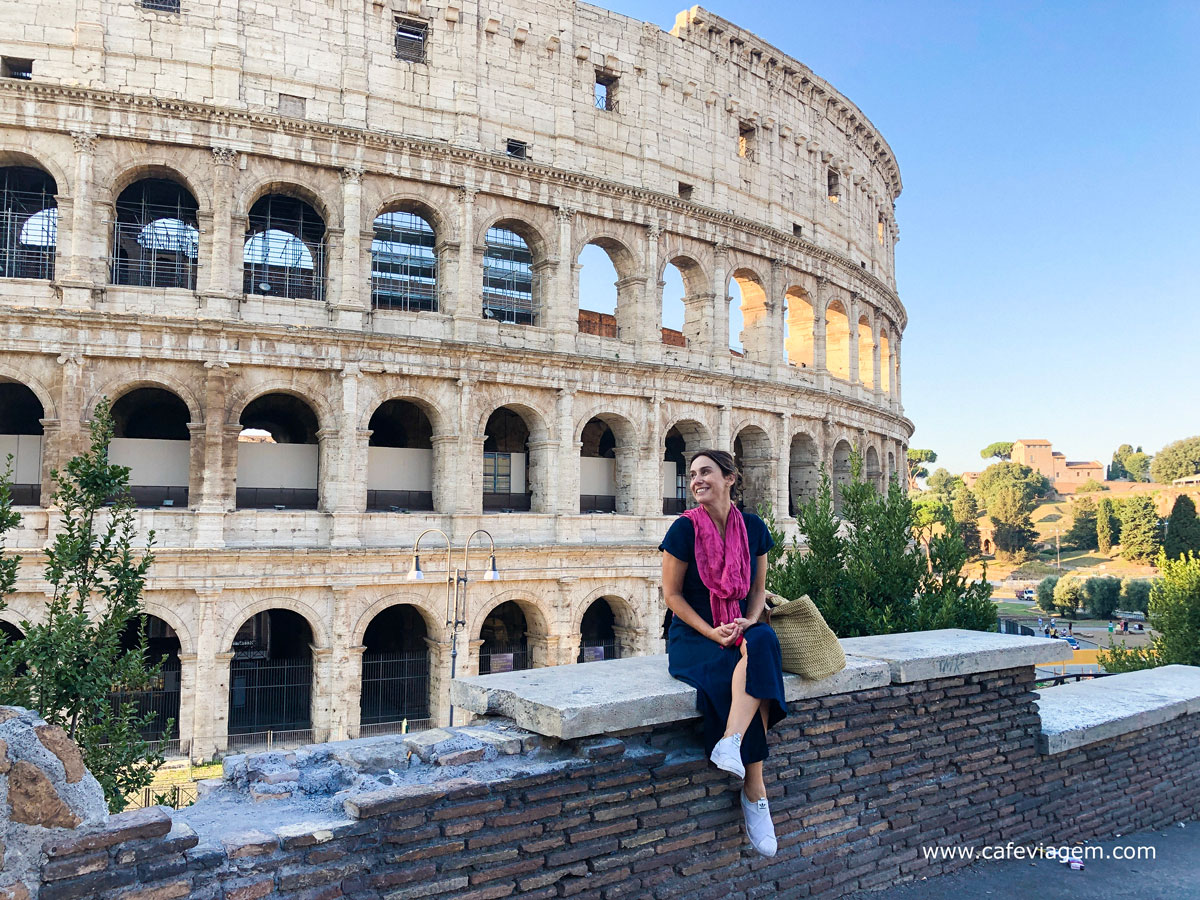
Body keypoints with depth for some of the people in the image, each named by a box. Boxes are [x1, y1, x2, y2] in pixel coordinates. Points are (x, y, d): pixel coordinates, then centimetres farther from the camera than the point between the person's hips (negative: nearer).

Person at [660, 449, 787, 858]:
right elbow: (671, 594, -4)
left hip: (742, 630, 3)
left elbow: (758, 589, 12)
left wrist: (748, 621, -9)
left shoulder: (753, 527, 6)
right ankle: (755, 792, -25)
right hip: (692, 636, -3)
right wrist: (711, 632, -15)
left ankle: (730, 745, -37)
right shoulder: (685, 528, -6)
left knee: (763, 642, -33)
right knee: (753, 676, -29)